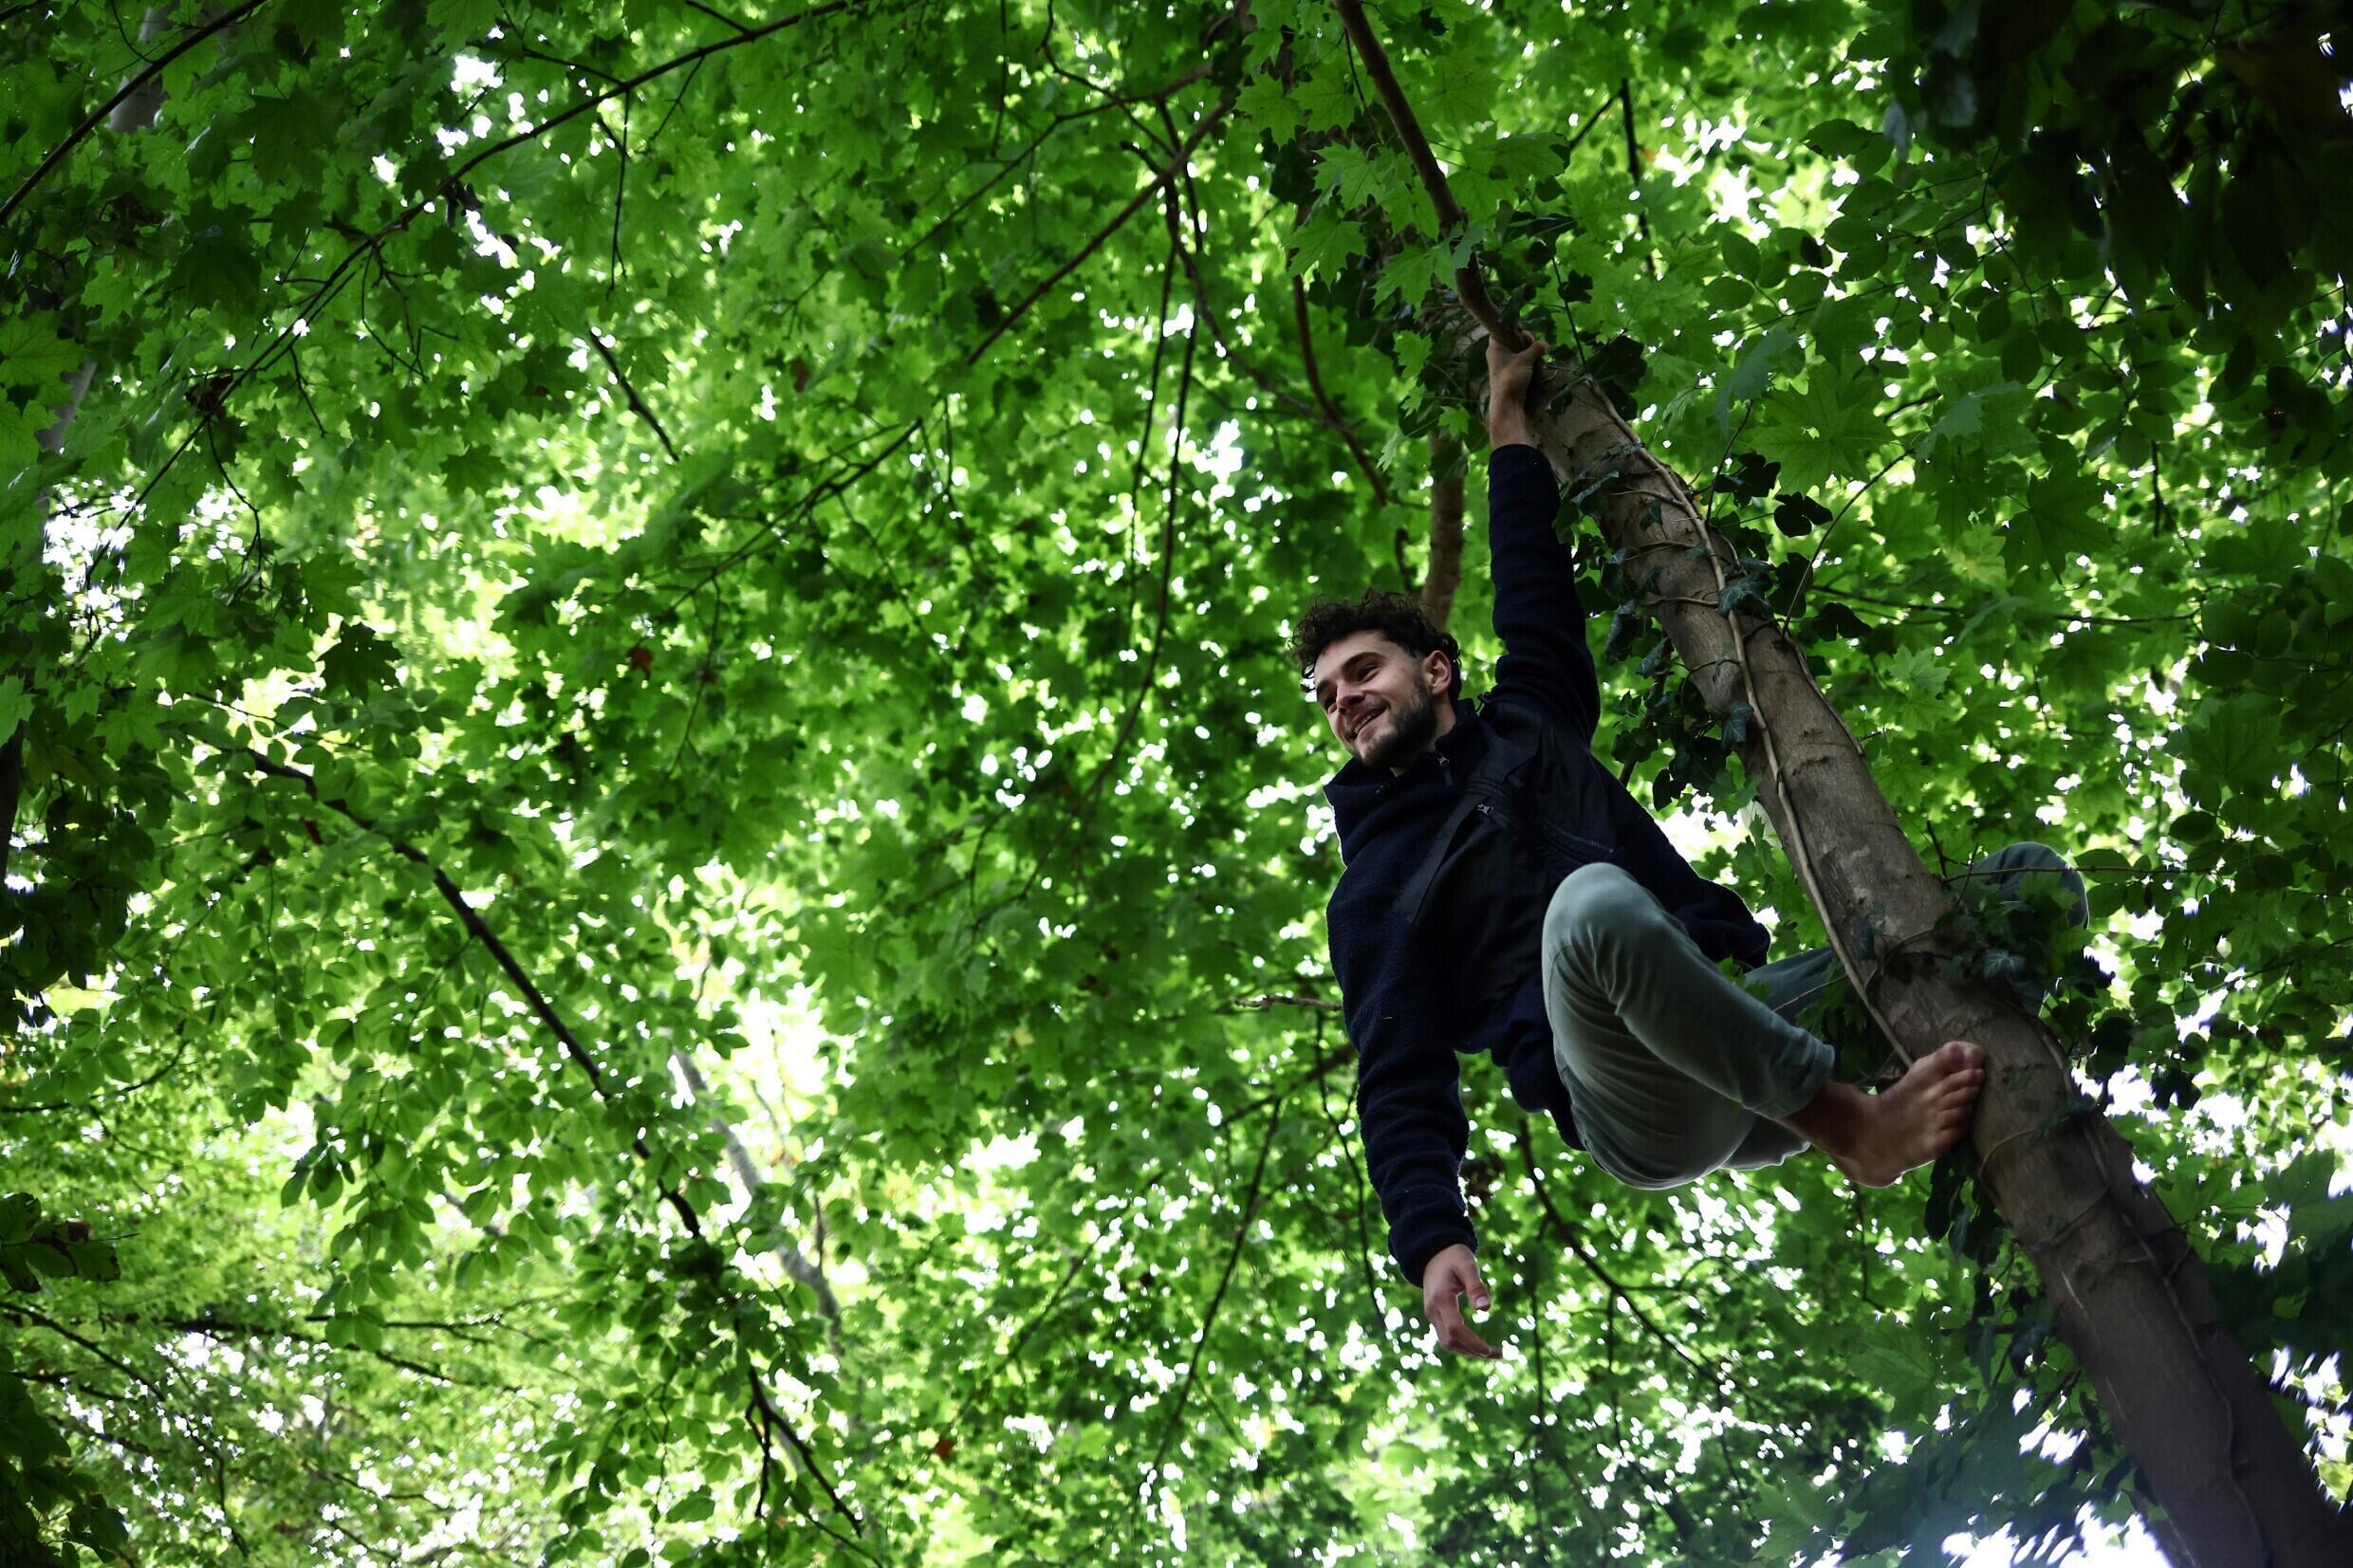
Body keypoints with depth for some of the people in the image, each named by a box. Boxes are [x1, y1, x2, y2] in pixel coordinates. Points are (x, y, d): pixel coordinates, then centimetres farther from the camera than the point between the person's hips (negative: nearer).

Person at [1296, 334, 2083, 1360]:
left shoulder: (1524, 721, 26)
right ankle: (1852, 1125, -32)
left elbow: (1533, 586, 34)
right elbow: (1403, 1089, 3)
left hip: (1751, 1005, 6)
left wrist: (1507, 421, 36)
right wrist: (1433, 1240, -13)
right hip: (1639, 1107, -5)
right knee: (1595, 901, -40)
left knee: (2030, 877, -8)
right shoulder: (1370, 896, 14)